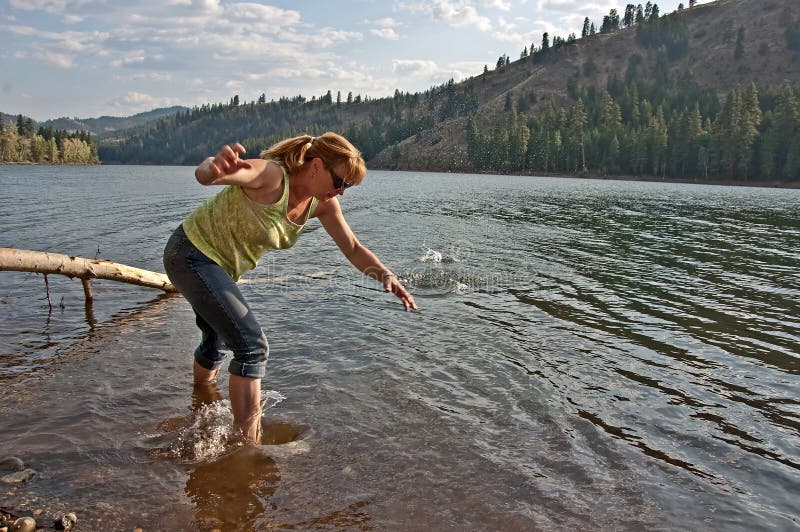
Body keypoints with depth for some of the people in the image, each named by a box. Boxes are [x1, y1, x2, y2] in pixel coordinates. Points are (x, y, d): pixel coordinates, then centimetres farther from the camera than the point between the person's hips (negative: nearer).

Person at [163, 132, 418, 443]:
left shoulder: (322, 203, -8)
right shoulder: (272, 176, -30)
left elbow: (353, 248, -1)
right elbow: (204, 174, -46)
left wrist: (386, 276, -18)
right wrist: (214, 169, -71)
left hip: (217, 266, 9)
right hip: (191, 253, -9)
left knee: (217, 340, 28)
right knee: (252, 346, -18)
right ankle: (248, 446, -9)